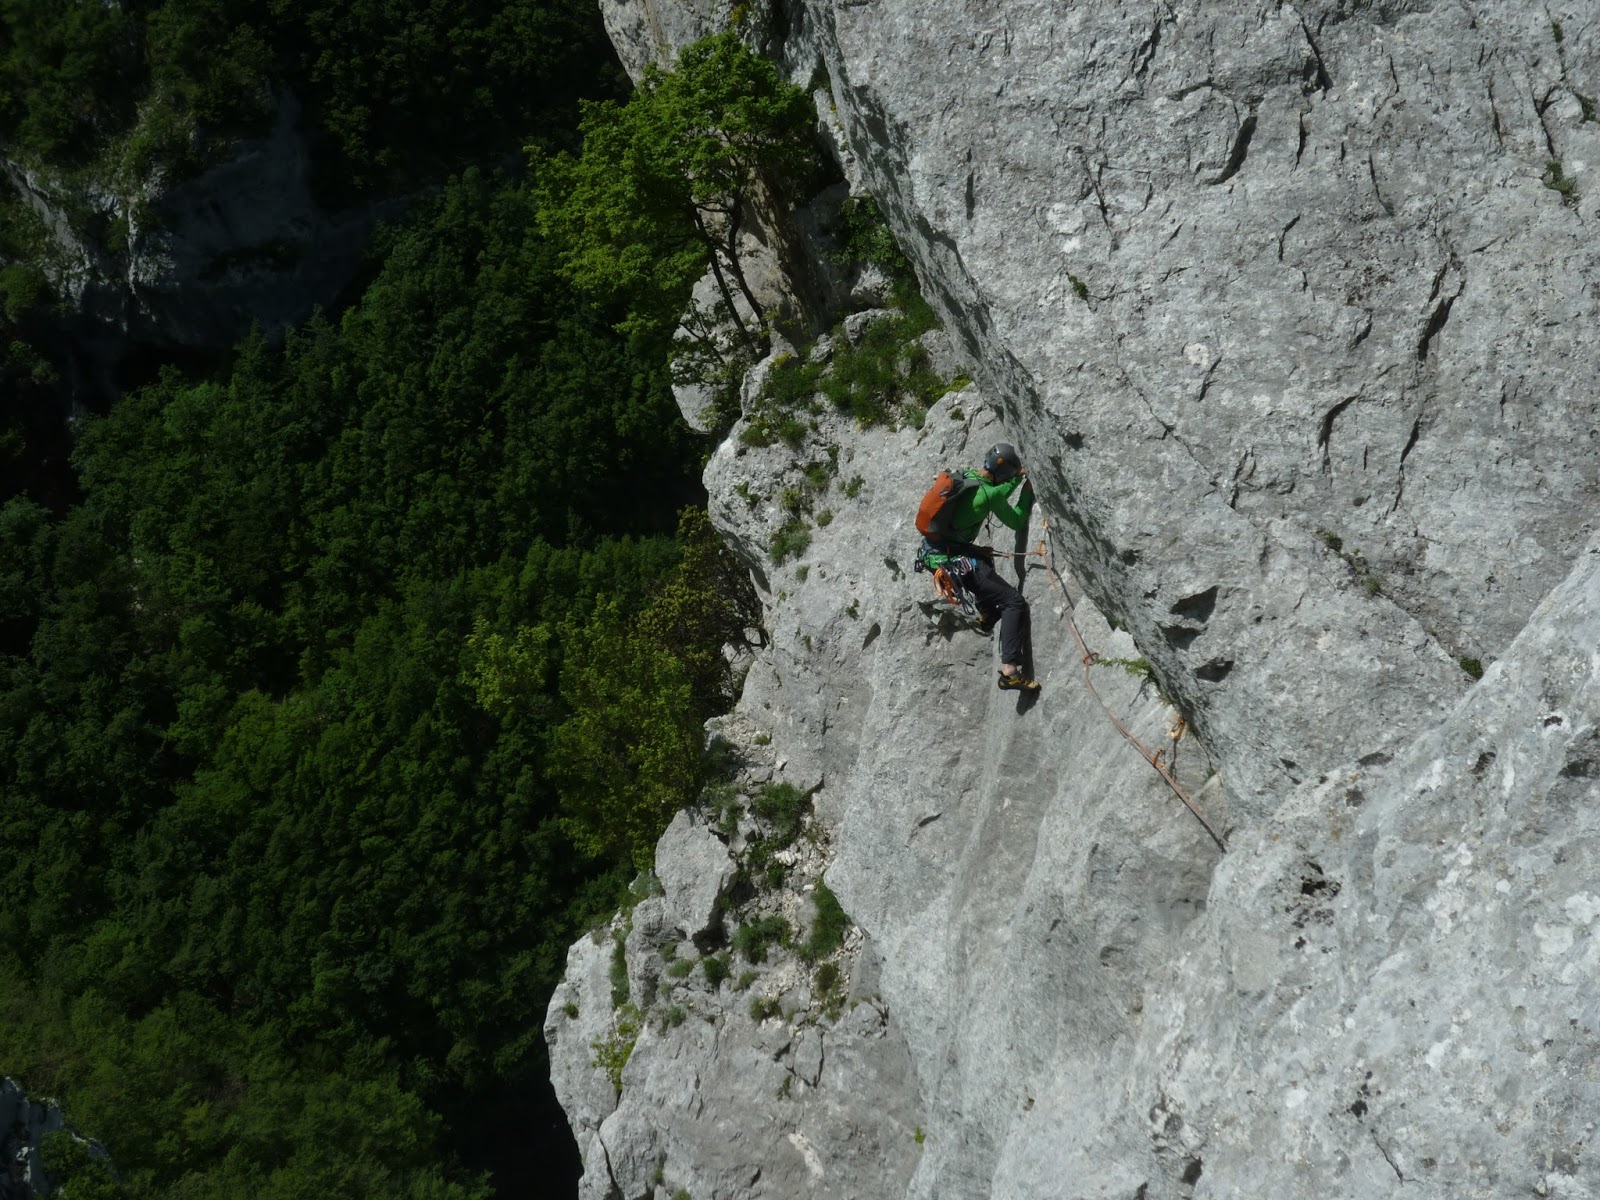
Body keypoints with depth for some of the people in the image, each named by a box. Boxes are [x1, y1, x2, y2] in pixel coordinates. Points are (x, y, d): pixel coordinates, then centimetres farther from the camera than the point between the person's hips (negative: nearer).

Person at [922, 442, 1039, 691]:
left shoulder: (963, 475, 8)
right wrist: (1027, 493, 14)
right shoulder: (989, 494, -14)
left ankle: (985, 615, 46)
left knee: (983, 557, 41)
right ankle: (1010, 672, -19)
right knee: (1014, 603, -10)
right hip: (955, 559, -9)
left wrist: (1018, 478, 29)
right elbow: (1016, 522, 2)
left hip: (932, 552, 9)